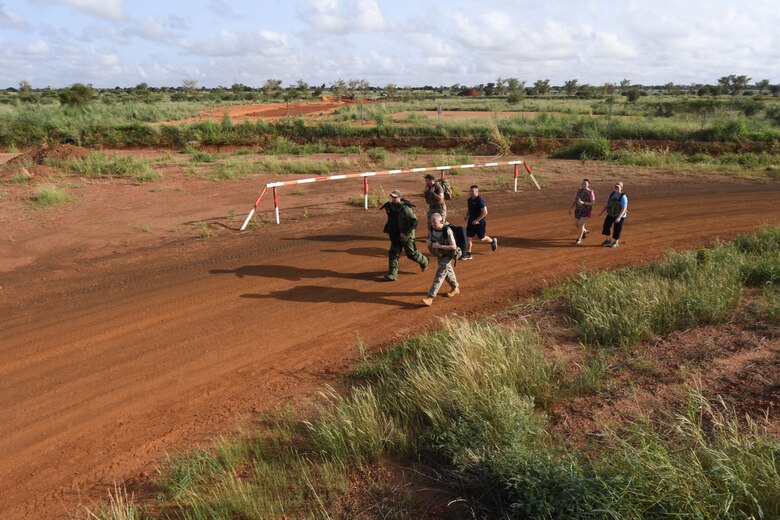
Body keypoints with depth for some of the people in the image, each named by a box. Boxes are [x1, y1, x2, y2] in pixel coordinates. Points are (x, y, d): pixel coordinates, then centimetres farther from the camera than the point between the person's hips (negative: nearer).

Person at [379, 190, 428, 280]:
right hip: (396, 236, 7)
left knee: (411, 254, 8)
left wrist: (405, 232, -26)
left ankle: (424, 261, 36)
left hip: (406, 236, -7)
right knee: (393, 254, -1)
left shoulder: (404, 208, -22)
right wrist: (387, 228, 15)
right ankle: (392, 274, 1)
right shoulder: (391, 207, 3)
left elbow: (414, 222, -25)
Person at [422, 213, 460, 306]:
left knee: (440, 274, -14)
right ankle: (455, 289, 47)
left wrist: (439, 246, -35)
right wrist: (428, 242, -19)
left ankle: (430, 297, -18)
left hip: (448, 255, -7)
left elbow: (453, 246, -28)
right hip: (440, 255, 7)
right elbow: (430, 238, 6)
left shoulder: (447, 231, -30)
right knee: (447, 272, 24)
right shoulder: (432, 228, -12)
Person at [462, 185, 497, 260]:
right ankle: (468, 254, 9)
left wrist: (477, 220, -23)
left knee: (481, 238, 8)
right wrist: (467, 216, 7)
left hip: (479, 222, -7)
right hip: (471, 221, 7)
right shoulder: (469, 200, 5)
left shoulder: (480, 200, -20)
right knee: (468, 237, 1)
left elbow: (485, 212, -24)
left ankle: (493, 241, 37)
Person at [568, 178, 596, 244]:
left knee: (581, 224, -12)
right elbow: (574, 200, 5)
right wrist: (570, 209, 2)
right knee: (576, 224, 12)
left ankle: (579, 239, 3)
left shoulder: (591, 192, -15)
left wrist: (583, 203, -30)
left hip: (586, 211, -5)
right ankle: (585, 231, 42)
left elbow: (593, 203, -19)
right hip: (578, 210, 5)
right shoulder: (579, 191, -1)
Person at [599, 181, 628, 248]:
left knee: (617, 229, 4)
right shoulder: (612, 194, 1)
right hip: (611, 214, 6)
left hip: (620, 216, -6)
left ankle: (616, 242, 24)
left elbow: (624, 208, -23)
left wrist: (619, 217, -33)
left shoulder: (623, 197, -19)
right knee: (606, 226, 2)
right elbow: (607, 204, 9)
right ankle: (607, 240, 20)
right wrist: (602, 212, 2)